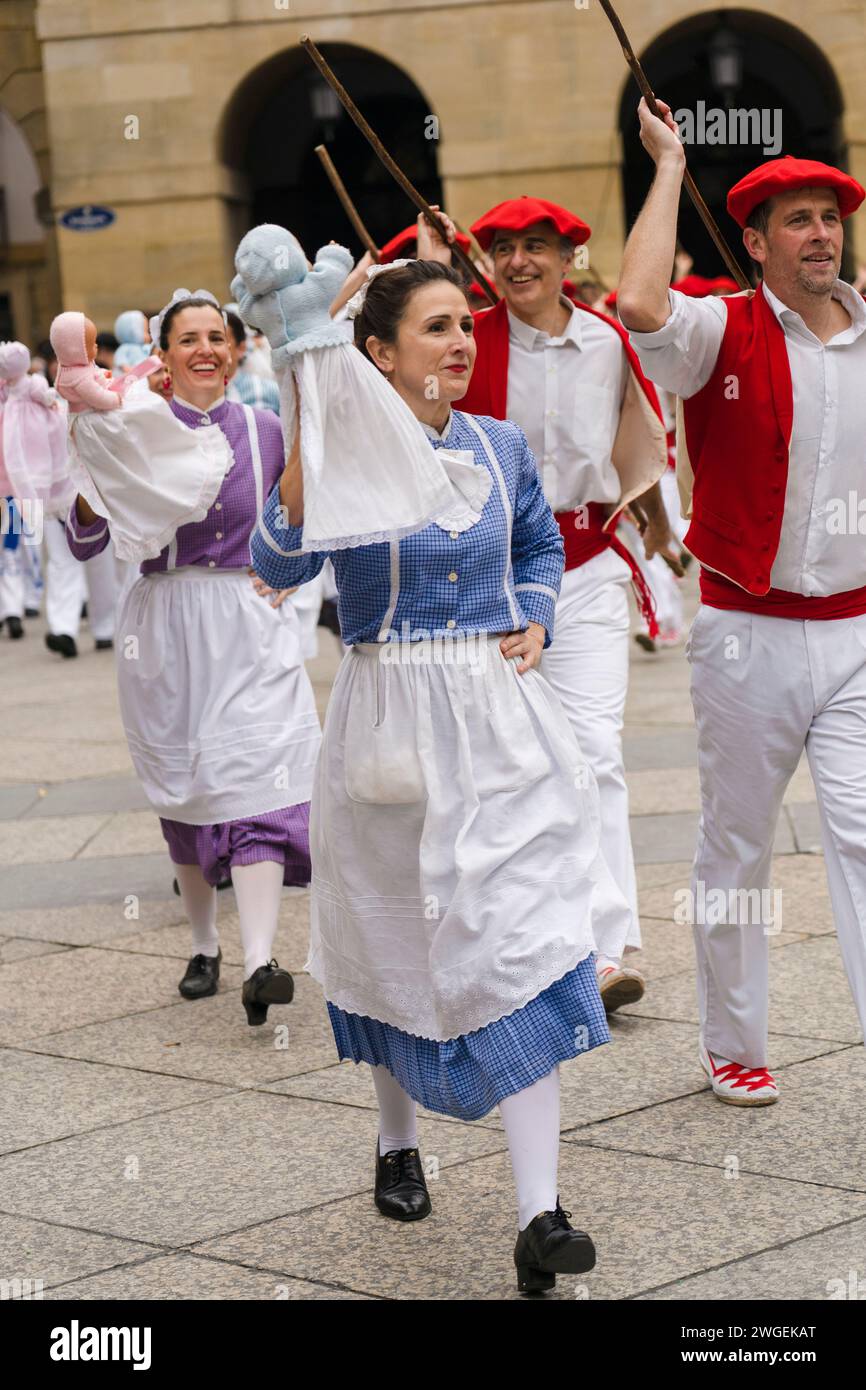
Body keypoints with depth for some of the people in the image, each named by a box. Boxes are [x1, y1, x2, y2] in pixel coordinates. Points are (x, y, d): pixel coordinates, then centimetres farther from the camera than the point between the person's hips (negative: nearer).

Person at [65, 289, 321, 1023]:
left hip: (252, 625, 0)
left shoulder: (263, 428, 4)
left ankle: (260, 964, -23)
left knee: (257, 781, -14)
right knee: (186, 791, 9)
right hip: (167, 628, 0)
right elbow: (85, 542, -5)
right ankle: (204, 945, 28)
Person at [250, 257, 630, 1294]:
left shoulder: (501, 449, 6)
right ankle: (398, 1144, 39)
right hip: (394, 727, -2)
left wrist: (534, 620, 4)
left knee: (522, 937, -8)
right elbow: (280, 564, -22)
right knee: (399, 941, 13)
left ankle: (539, 1216, -9)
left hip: (501, 717, 2)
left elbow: (541, 547, 22)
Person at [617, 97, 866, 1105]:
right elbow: (641, 304, -28)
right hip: (748, 632, -2)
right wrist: (670, 167, -18)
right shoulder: (723, 333, -8)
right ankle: (732, 1045, 25)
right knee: (736, 843, 10)